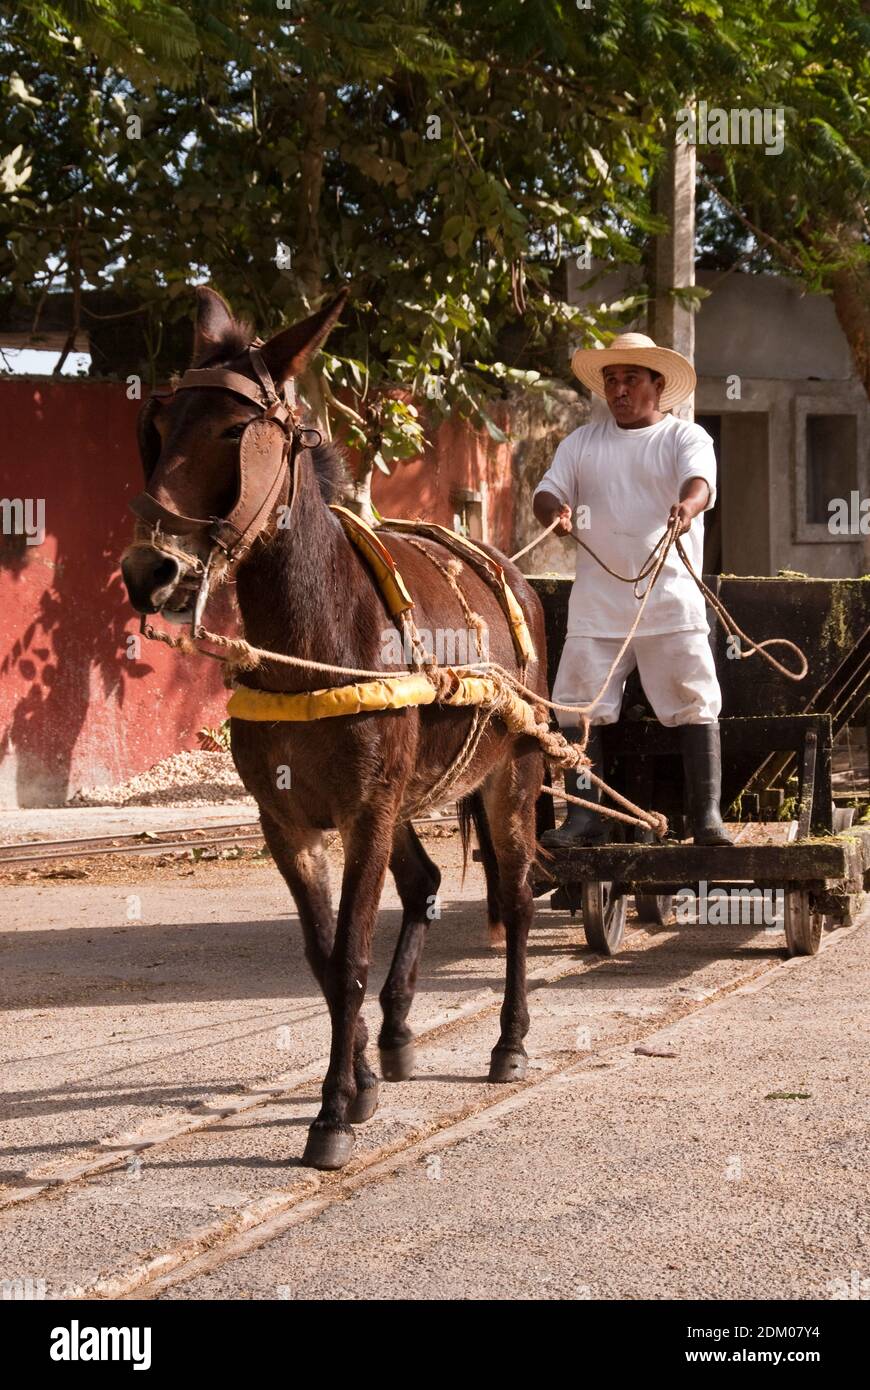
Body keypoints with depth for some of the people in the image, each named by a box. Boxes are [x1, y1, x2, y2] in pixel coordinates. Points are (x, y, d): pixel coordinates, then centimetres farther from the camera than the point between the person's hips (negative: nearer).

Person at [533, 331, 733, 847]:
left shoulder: (687, 437, 4)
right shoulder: (582, 442, 15)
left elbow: (700, 481, -15)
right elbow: (548, 490, 7)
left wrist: (687, 506, -40)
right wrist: (554, 509, -19)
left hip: (671, 603, -3)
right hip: (596, 605, 3)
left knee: (695, 705, -5)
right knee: (578, 708, -3)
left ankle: (708, 816, -2)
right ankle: (585, 818, 1)